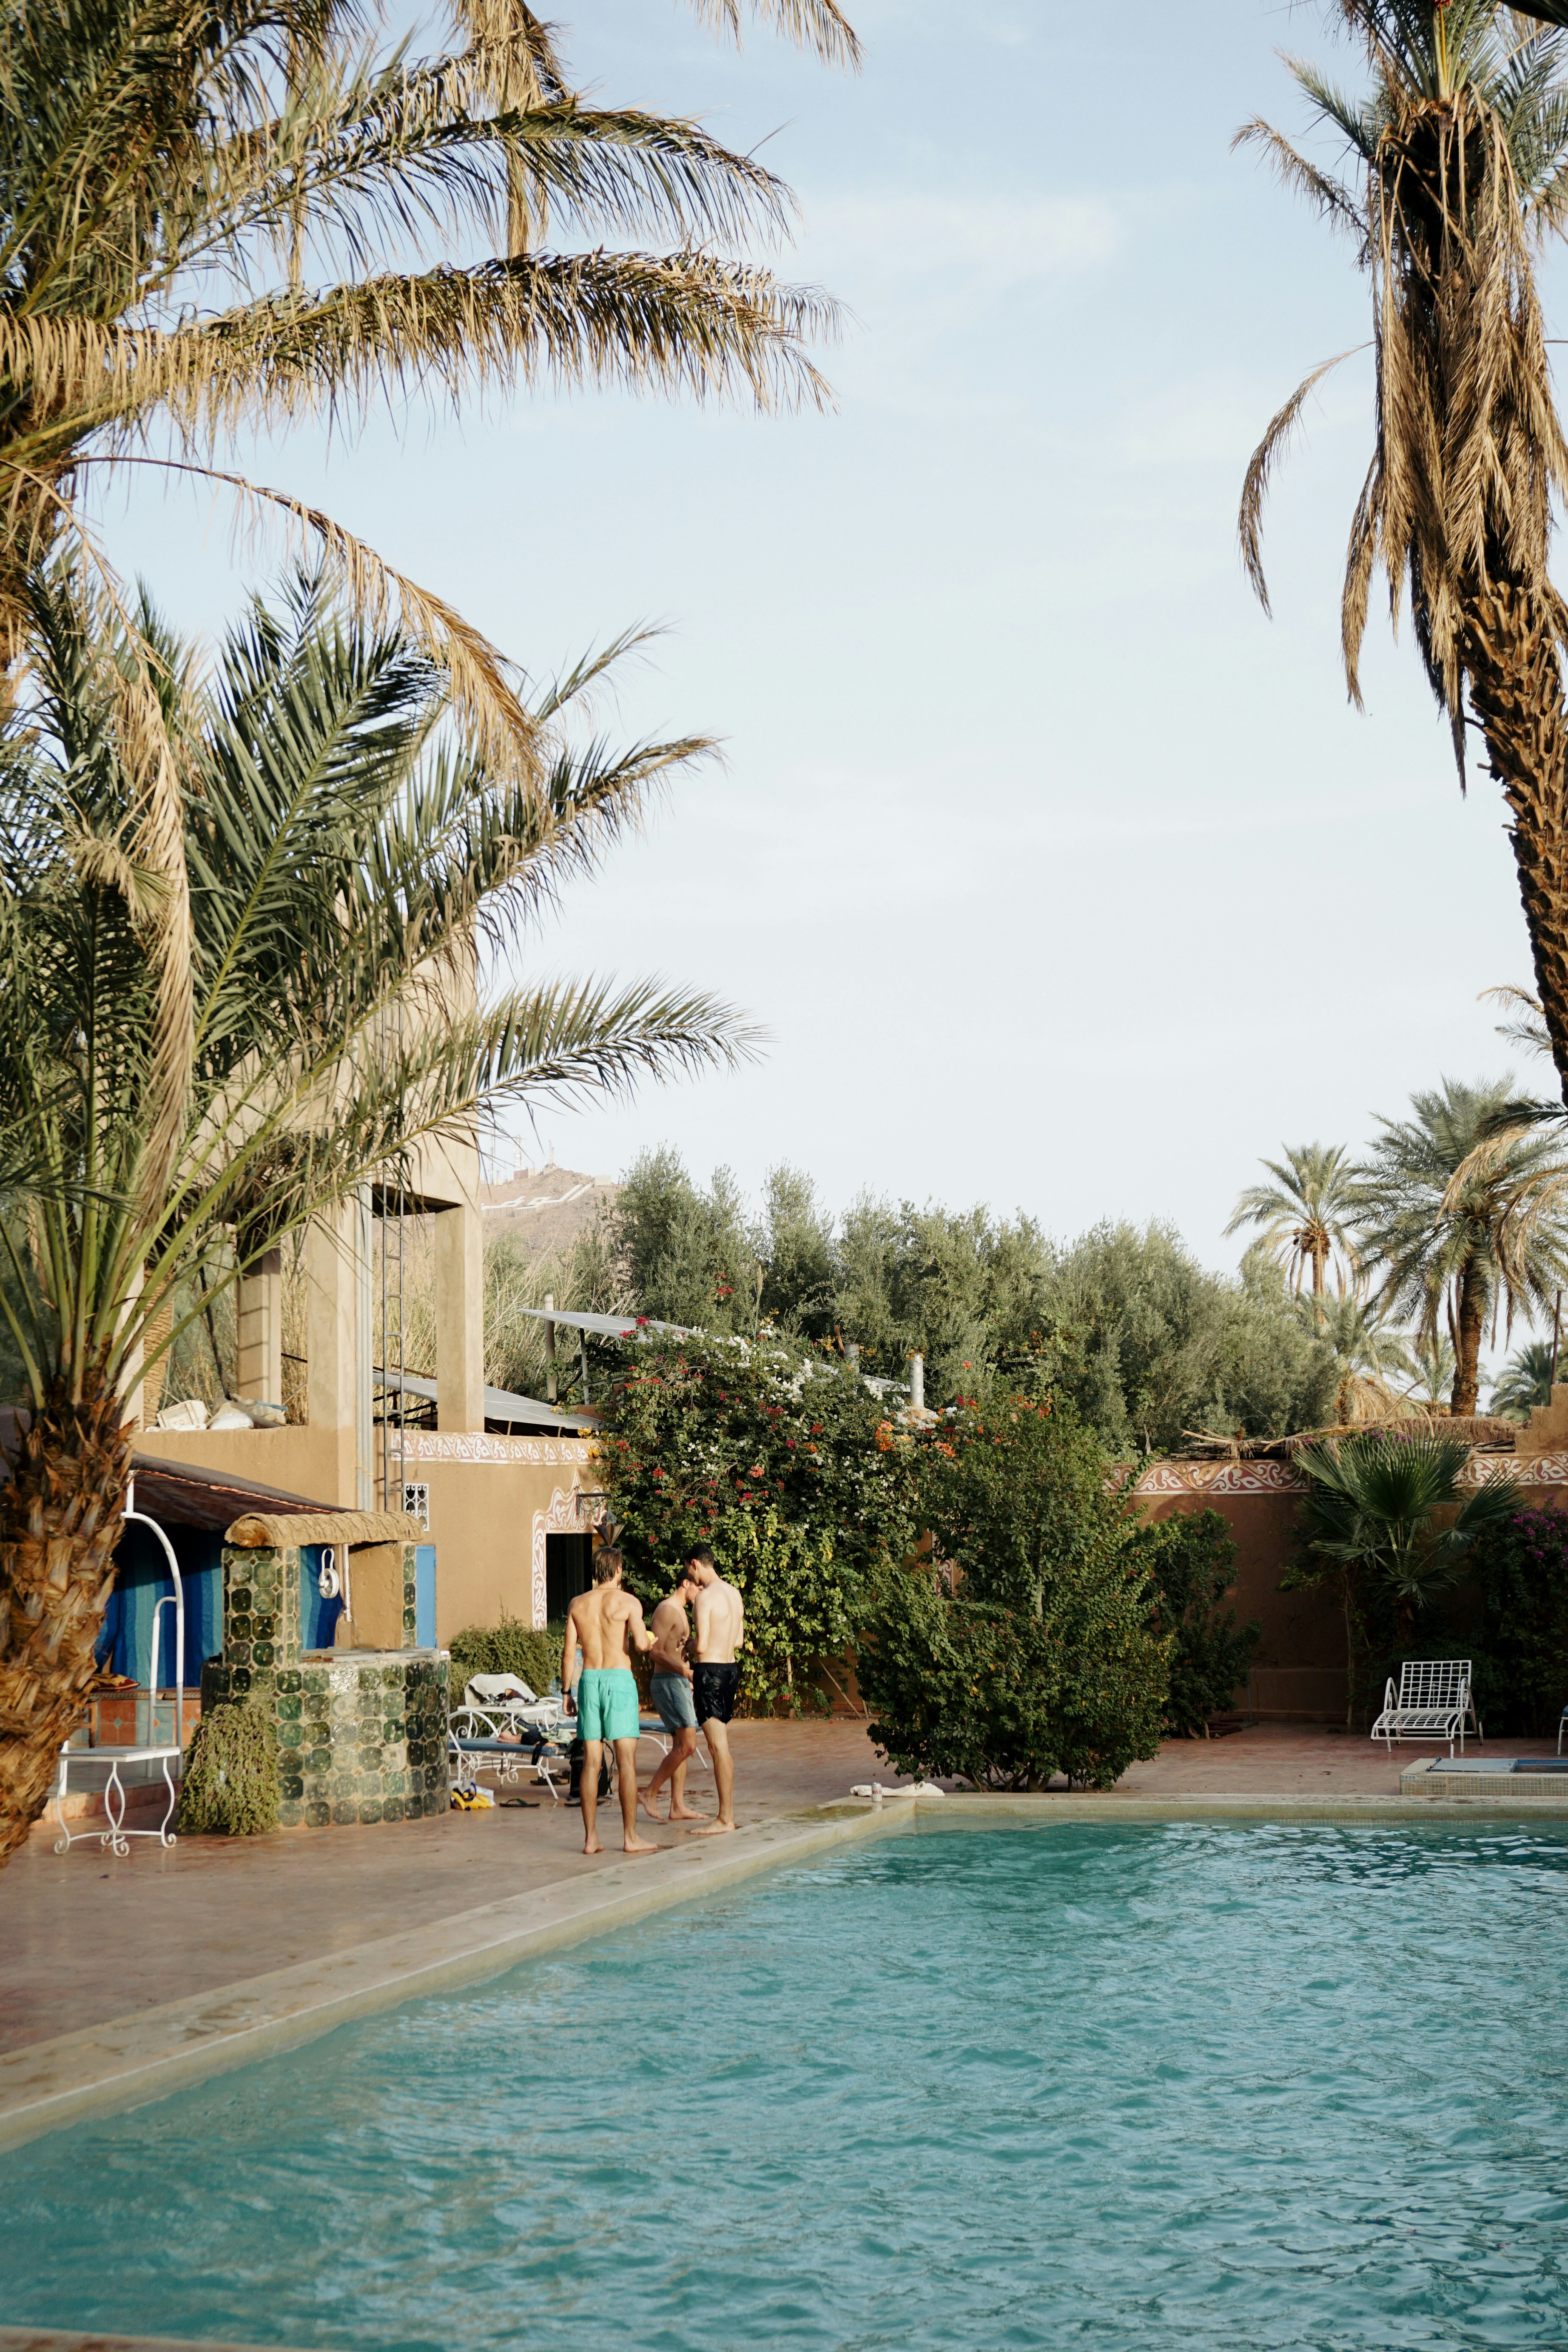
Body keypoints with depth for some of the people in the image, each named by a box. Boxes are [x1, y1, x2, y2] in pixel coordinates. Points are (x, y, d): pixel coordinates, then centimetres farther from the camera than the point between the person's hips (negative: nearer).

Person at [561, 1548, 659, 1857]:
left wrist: (566, 1692, 14)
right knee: (627, 1761, -1)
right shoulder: (628, 1602, -3)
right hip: (619, 1680, -4)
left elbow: (568, 1652, 8)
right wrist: (651, 1641, 7)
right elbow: (641, 1643, -16)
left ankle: (590, 1838, 5)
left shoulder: (578, 1604, 10)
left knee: (591, 1761, 5)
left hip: (589, 1681, 4)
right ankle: (631, 1837, 0)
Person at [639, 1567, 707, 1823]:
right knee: (687, 1744, -15)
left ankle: (678, 1807, 8)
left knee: (681, 1745, 8)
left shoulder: (679, 1611, 19)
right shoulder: (667, 1610, -13)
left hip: (679, 1683, 10)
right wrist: (688, 1672, -26)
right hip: (668, 1683, -10)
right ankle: (651, 1793, -7)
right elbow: (657, 1652, -21)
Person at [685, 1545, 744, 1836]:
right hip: (732, 1668, 9)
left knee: (718, 1747, -6)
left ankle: (724, 1820, -4)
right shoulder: (734, 1594, 11)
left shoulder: (705, 1597, -15)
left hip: (711, 1670, -9)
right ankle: (728, 1813, 18)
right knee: (721, 1746, 15)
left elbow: (702, 1646, -19)